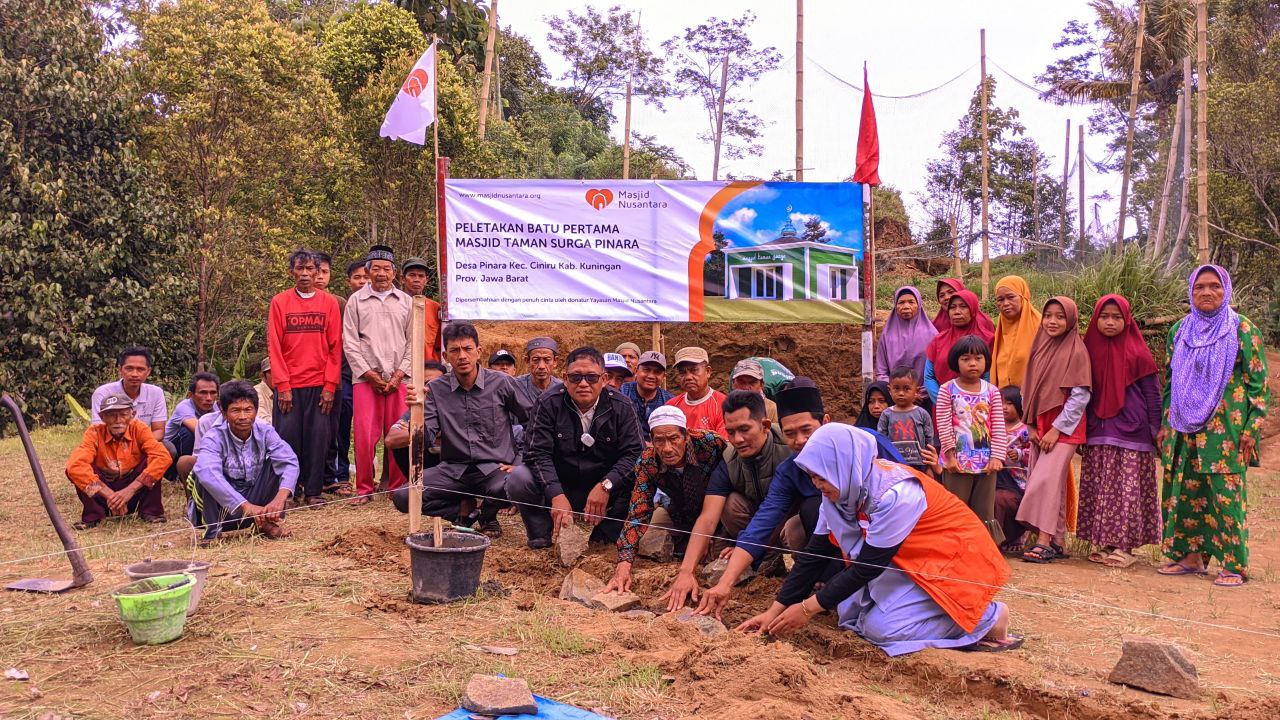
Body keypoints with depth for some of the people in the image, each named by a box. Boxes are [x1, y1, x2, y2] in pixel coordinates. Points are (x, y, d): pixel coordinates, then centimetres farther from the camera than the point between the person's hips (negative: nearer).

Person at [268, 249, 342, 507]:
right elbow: (274, 346, 1)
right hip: (289, 386, 0)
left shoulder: (329, 302, 6)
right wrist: (283, 386, -7)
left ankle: (313, 491, 10)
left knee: (318, 439, 1)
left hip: (320, 385, 0)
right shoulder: (279, 302, 5)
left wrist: (330, 385, -4)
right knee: (287, 438, 0)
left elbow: (335, 347, 3)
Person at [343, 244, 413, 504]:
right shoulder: (356, 300, 8)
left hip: (398, 378, 1)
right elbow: (350, 343, 4)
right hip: (365, 378, -1)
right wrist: (369, 374, -5)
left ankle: (398, 487, 11)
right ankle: (364, 489, 5)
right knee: (364, 434, -6)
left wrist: (399, 374, -3)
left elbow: (412, 342, 8)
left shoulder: (406, 301, 11)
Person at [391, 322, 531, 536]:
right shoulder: (436, 389, 2)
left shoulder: (501, 383, -3)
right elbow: (426, 440, -5)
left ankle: (488, 514, 3)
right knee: (402, 497, -18)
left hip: (495, 467, -2)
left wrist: (519, 462, -2)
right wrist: (417, 412, -24)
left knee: (507, 488, -37)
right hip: (454, 469, 2)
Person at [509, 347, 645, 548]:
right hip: (558, 487, 0)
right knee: (518, 479, -26)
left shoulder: (620, 406, -6)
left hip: (604, 489, 0)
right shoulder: (550, 403, -9)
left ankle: (605, 535, -4)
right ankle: (543, 535, -2)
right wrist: (556, 495, -31)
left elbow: (634, 452, -11)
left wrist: (606, 485, -28)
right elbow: (537, 452, -16)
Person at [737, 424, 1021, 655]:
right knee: (850, 611, -2)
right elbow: (815, 554, -5)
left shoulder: (896, 494, -33)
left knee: (881, 627, -19)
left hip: (951, 560, -8)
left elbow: (868, 566, -26)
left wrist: (808, 608, -21)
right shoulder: (842, 488, -10)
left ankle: (988, 618, -7)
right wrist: (776, 609, -10)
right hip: (909, 561, 8)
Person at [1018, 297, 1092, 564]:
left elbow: (1081, 395, -12)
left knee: (1046, 480, -15)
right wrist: (1031, 425, 4)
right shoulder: (1040, 348, 11)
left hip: (1064, 427, -6)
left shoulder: (1076, 352, -7)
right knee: (1054, 484, 8)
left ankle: (1044, 541, -13)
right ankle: (1057, 541, 13)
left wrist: (1056, 429, -14)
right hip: (1039, 425, 6)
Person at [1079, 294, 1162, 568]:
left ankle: (1124, 547, 3)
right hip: (1097, 433, 4)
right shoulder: (1090, 350, 7)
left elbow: (1152, 393, -1)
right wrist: (1081, 432, 12)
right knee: (1099, 489, 6)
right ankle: (1105, 543, 14)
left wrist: (1156, 431, -5)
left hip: (1131, 431, -4)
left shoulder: (1137, 352, -3)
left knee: (1127, 489, -3)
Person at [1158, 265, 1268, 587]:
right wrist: (1166, 423, 12)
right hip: (1184, 429, 4)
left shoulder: (1243, 330, -1)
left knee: (1226, 494, -5)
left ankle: (1235, 566, 3)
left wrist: (1252, 428, -8)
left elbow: (1259, 382, -2)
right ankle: (1190, 556, 15)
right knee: (1186, 491, 5)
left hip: (1225, 428, -4)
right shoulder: (1179, 330, 12)